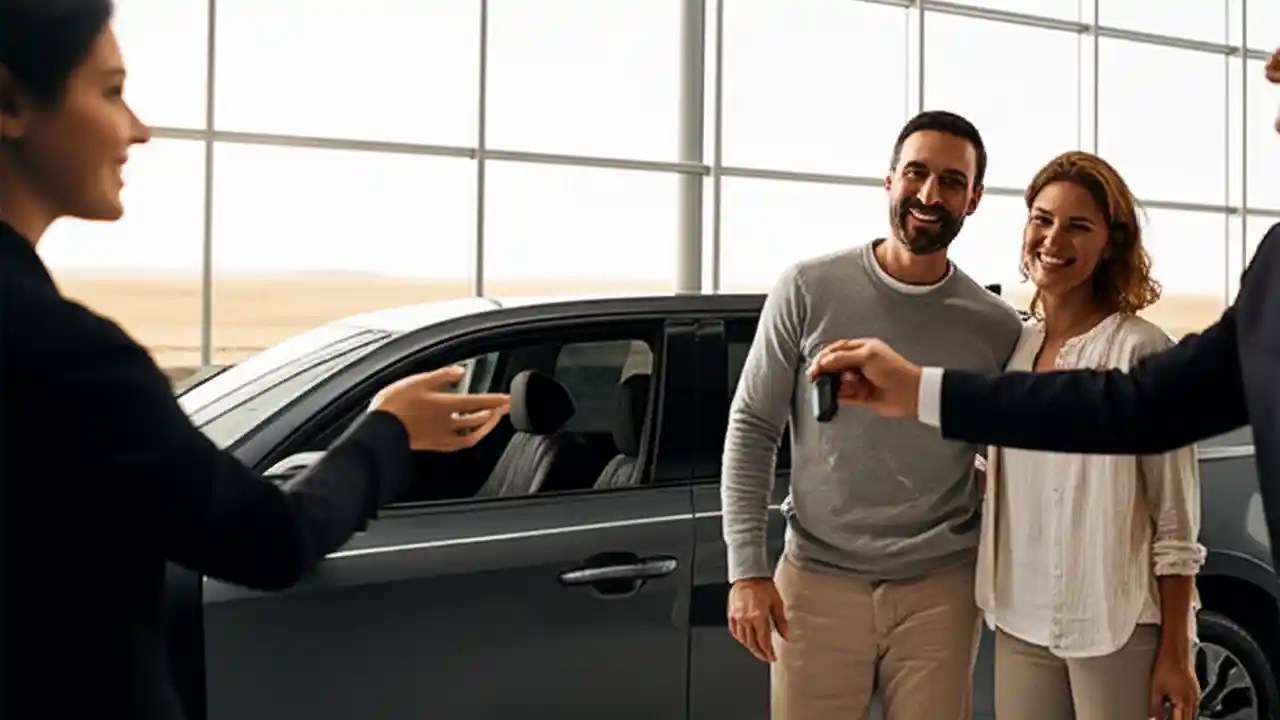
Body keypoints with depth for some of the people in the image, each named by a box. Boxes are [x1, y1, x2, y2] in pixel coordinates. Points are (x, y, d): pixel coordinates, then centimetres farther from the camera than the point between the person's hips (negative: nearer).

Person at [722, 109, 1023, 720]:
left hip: (940, 590, 1)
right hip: (818, 580, -1)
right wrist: (747, 567, -6)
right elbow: (752, 427, -1)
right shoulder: (809, 290, -5)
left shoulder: (996, 326, -1)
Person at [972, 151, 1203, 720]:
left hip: (1120, 629, -4)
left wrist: (1174, 654, -9)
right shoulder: (1011, 345, 5)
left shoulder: (1141, 350, -10)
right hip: (1020, 625, 5)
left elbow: (1176, 523, -9)